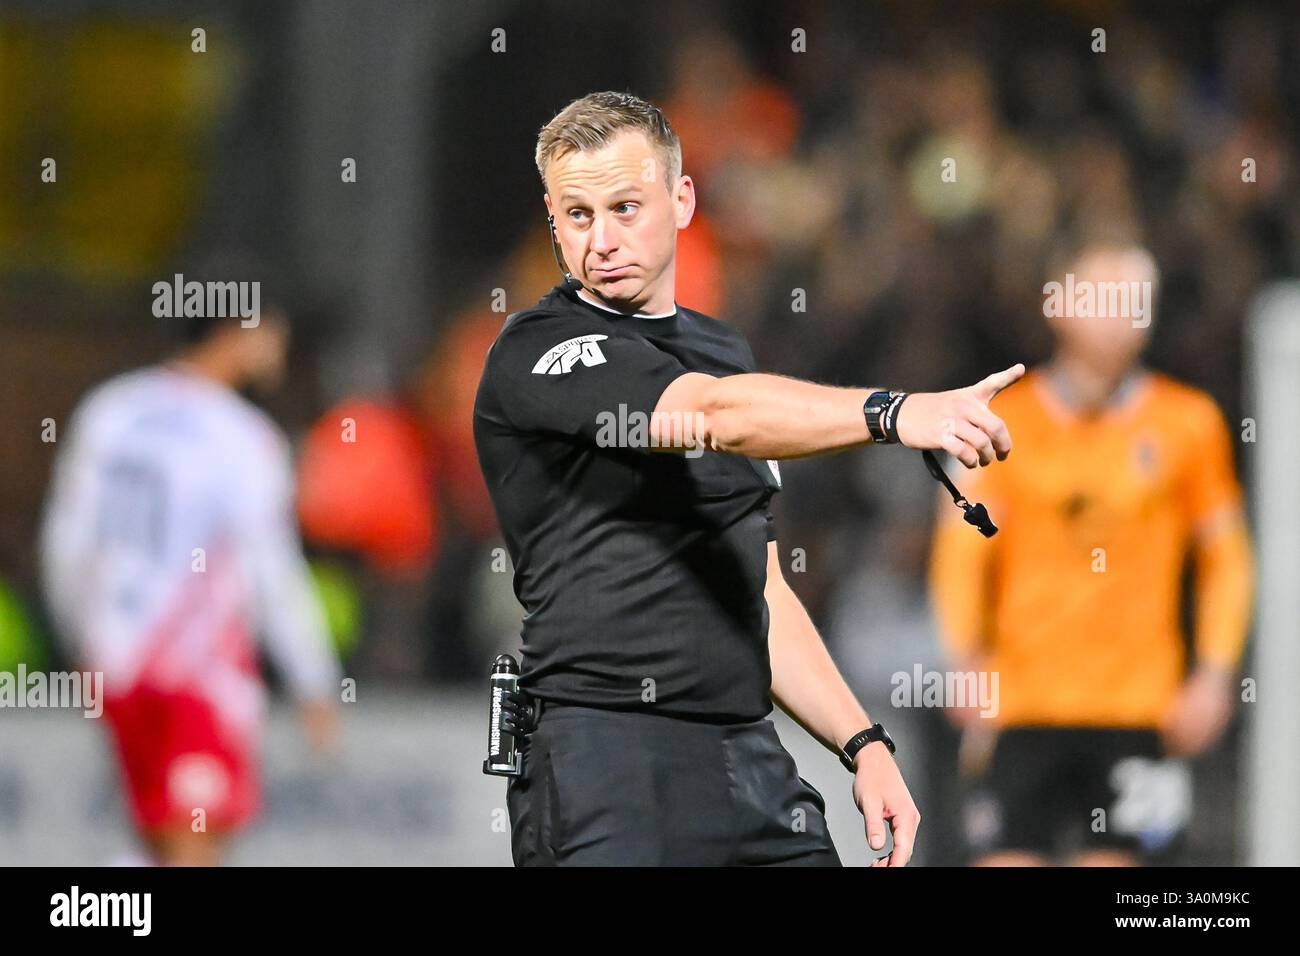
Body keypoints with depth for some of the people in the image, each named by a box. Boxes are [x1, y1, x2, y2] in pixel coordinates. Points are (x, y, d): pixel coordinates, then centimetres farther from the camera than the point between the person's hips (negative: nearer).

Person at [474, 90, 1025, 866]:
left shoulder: (721, 351, 19)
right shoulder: (538, 353, -7)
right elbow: (718, 416, -25)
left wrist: (864, 744, 14)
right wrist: (897, 414, -37)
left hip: (754, 768, 7)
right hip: (604, 763, -7)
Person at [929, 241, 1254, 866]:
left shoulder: (1189, 422, 6)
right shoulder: (1004, 421, 4)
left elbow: (1225, 555, 12)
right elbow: (961, 551, 3)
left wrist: (1214, 674, 2)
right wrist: (966, 661, -10)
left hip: (1136, 705, 1)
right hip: (1021, 702, -1)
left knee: (1112, 863, -4)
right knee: (1007, 863, -7)